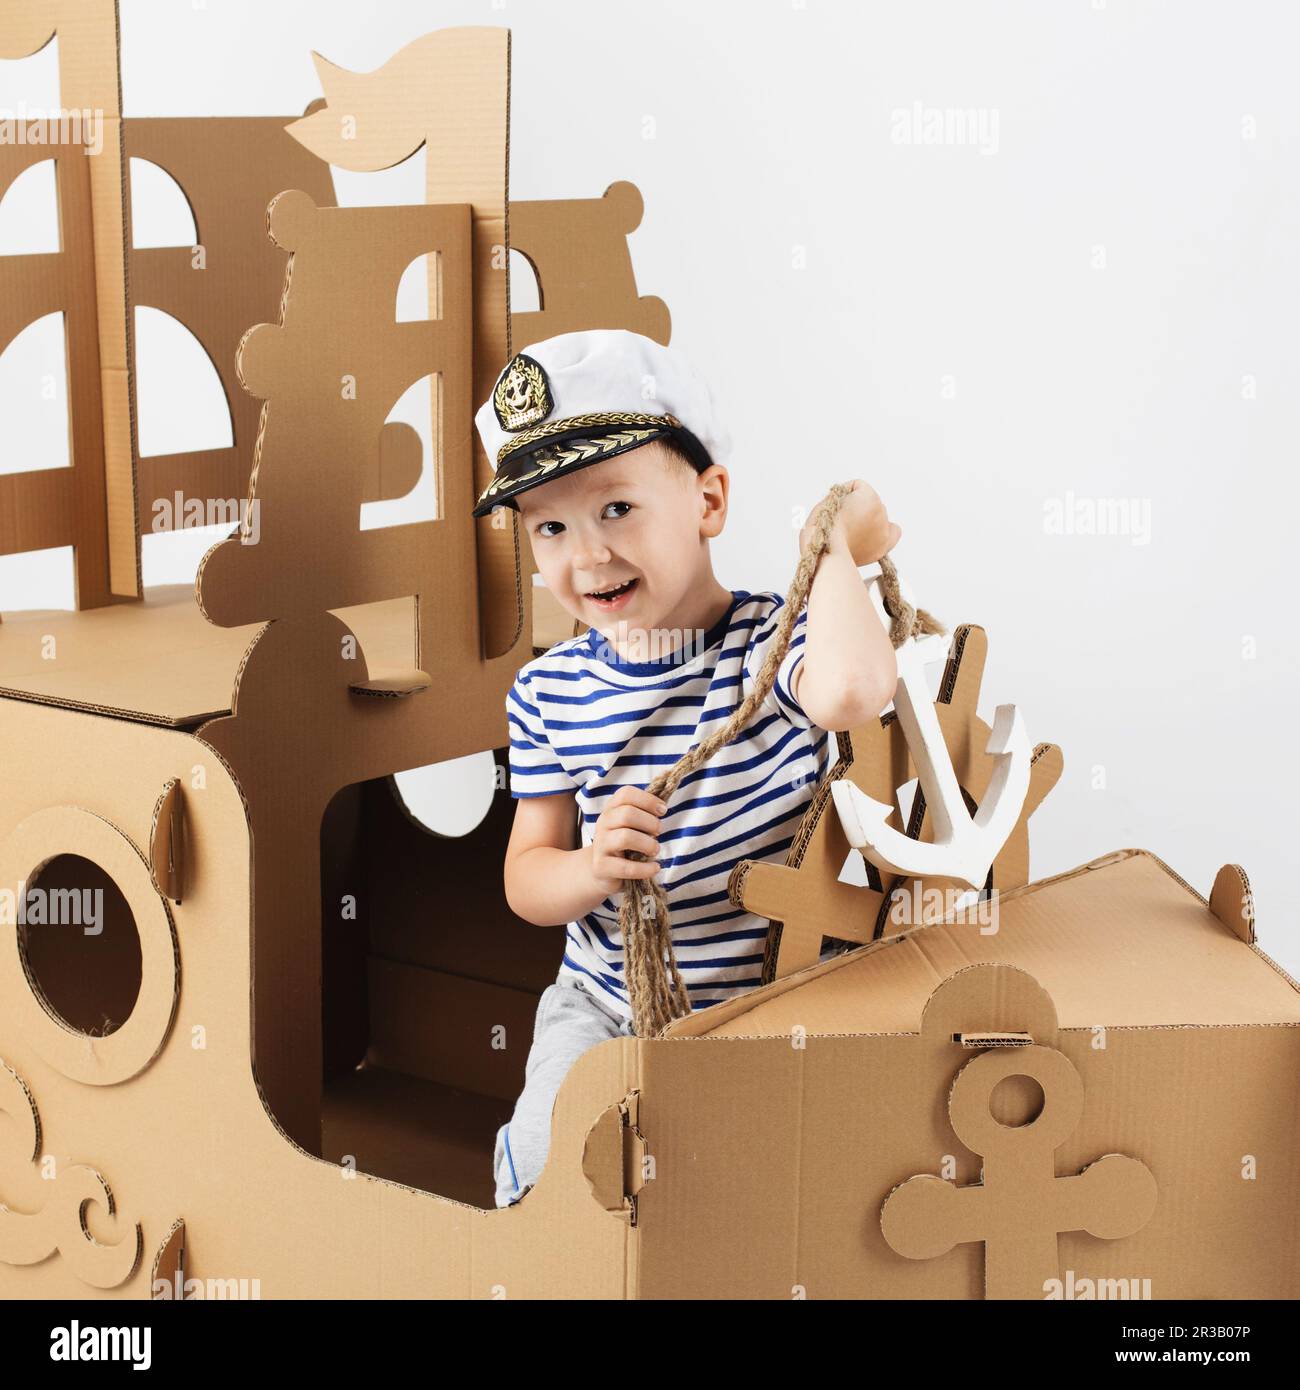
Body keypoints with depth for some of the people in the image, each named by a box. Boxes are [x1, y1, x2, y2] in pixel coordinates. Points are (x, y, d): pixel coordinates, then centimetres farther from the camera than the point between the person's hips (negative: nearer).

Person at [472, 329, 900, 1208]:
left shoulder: (772, 642, -15)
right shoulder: (550, 691, -3)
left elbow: (851, 690, -42)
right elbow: (526, 876, 1)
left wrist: (835, 548, -26)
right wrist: (591, 871, -23)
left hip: (766, 1003, -3)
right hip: (604, 1004, 3)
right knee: (544, 1169, -5)